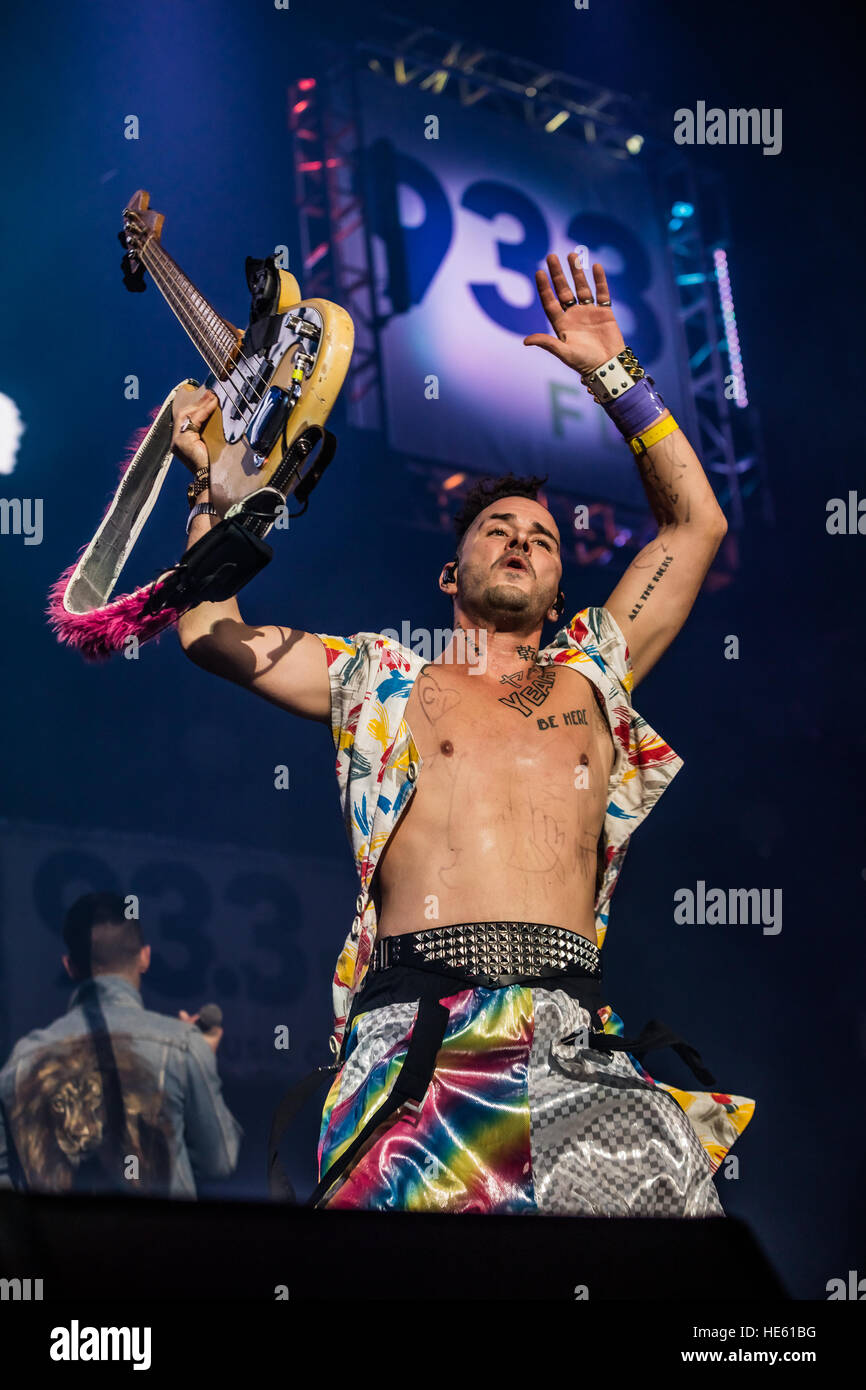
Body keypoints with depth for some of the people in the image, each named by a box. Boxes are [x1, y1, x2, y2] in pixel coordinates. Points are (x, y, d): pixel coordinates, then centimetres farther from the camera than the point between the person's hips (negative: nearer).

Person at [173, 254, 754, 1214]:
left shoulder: (592, 677, 26)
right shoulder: (383, 683, 23)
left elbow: (695, 524, 29)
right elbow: (209, 634, 21)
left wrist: (613, 375, 31)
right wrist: (217, 486, 26)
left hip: (575, 1036, 2)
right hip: (421, 1025, -1)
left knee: (657, 1174, -24)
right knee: (420, 1189, -27)